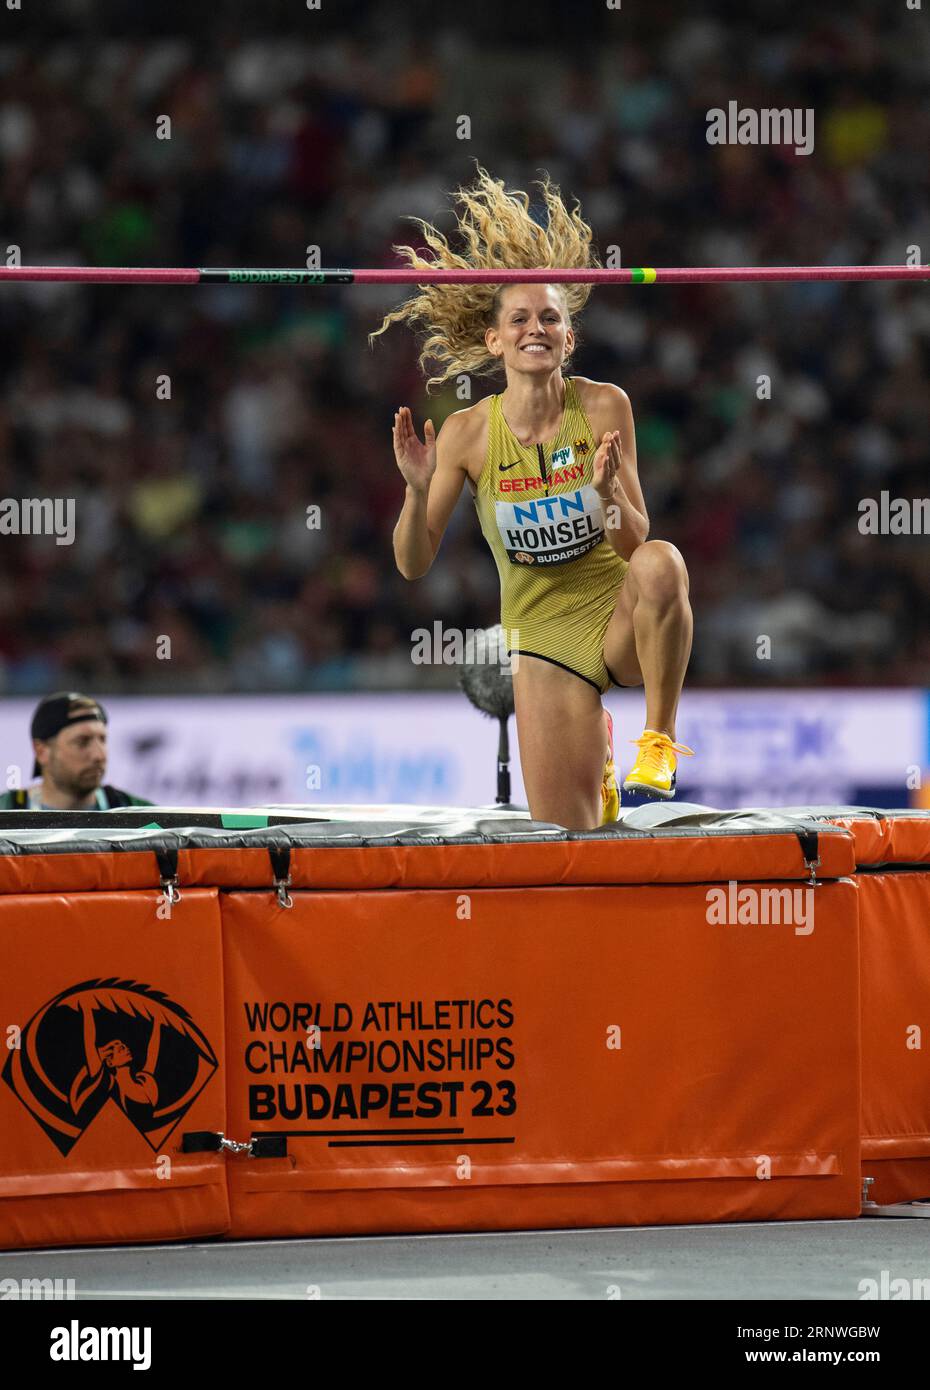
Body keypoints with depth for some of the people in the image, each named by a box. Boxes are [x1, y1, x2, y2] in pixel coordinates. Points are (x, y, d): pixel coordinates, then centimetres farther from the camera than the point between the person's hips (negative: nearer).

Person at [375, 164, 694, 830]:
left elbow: (634, 544, -11)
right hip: (544, 636, 1)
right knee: (570, 851, -4)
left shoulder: (604, 406, -10)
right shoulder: (467, 433, -8)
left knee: (660, 564, -37)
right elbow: (414, 564, -6)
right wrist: (418, 489, -23)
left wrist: (608, 493, -31)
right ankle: (595, 752, 34)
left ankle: (660, 739, -18)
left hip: (619, 620, -1)